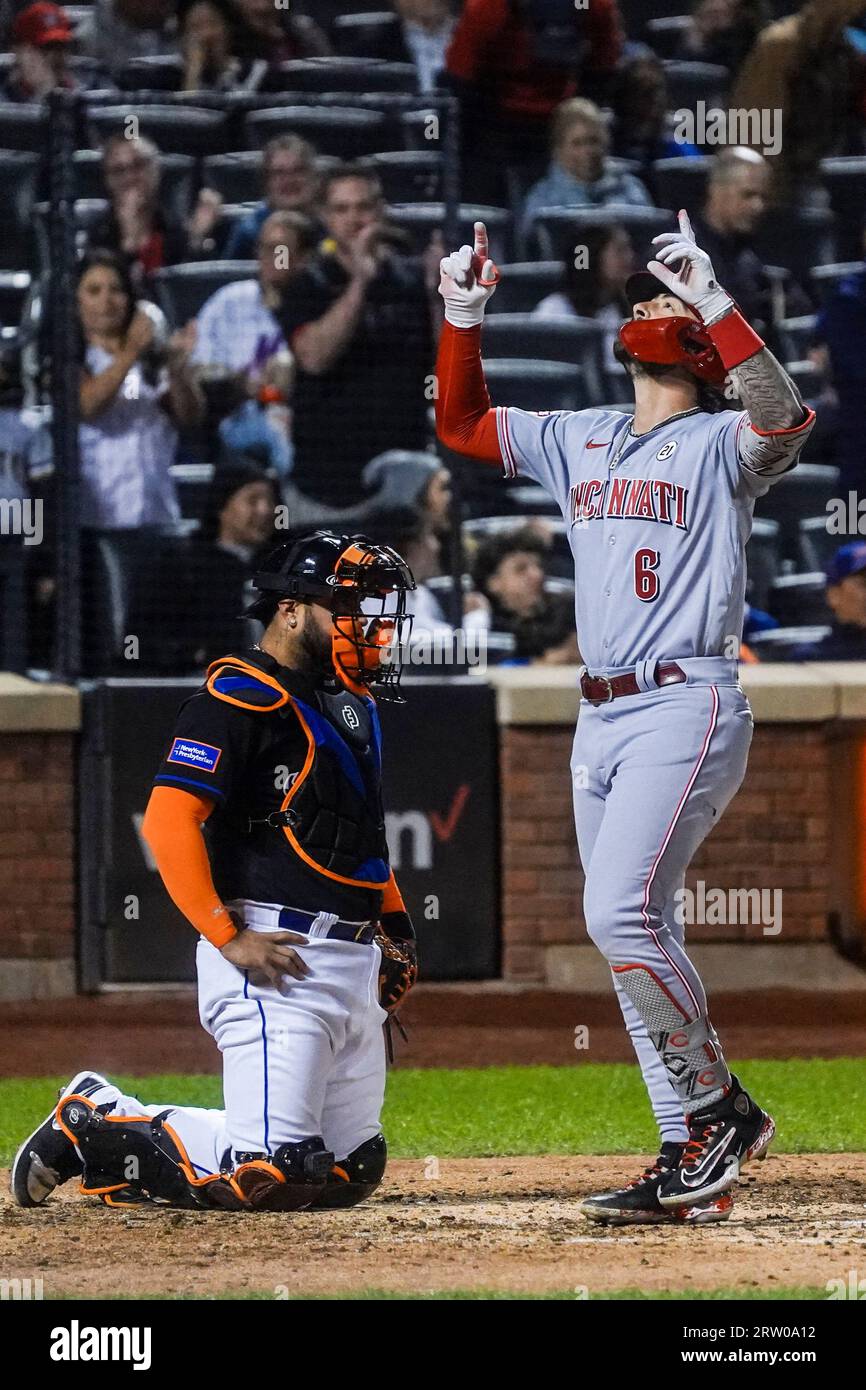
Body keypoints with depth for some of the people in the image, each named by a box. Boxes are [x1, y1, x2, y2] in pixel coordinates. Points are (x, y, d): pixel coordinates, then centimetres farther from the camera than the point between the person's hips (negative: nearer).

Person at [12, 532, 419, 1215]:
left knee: (352, 1171, 10)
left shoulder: (351, 700, 18)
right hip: (273, 955, -10)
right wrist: (229, 938, -22)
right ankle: (93, 1124, 5)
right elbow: (168, 822, -18)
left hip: (355, 959, 10)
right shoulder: (238, 698, -11)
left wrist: (394, 919, 16)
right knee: (271, 1175, -17)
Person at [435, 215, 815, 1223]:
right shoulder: (577, 443, 18)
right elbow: (460, 424, 25)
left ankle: (720, 1107, -8)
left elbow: (782, 413, -25)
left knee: (620, 913, -21)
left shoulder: (722, 446, -2)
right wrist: (463, 315, 11)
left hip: (687, 706, -8)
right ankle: (692, 1163, 7)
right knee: (638, 944, 5)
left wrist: (711, 298, -31)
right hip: (600, 718, 8)